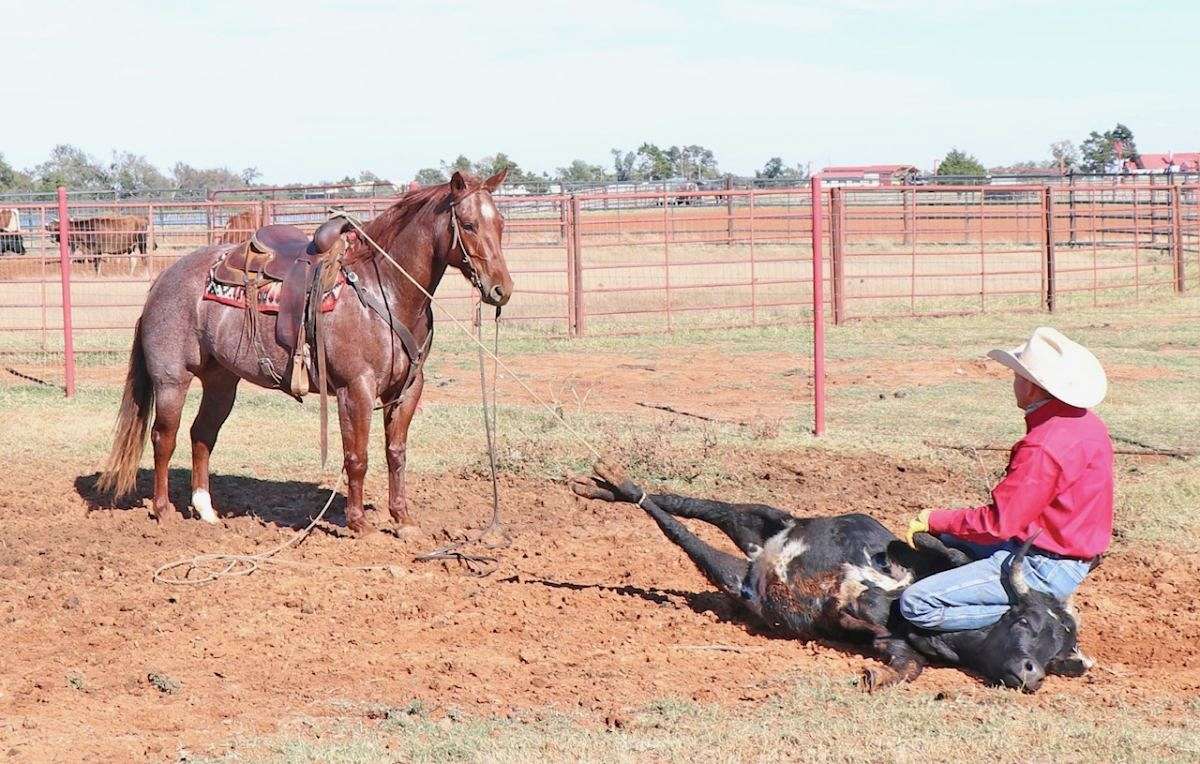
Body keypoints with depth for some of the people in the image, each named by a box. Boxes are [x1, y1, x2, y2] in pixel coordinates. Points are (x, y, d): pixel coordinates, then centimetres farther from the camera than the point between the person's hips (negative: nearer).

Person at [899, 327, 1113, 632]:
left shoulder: (1044, 445, -26)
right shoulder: (1087, 421, 6)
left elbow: (997, 523, -23)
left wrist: (934, 520, -8)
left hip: (1042, 569, -11)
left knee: (916, 604, -17)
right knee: (943, 535, 29)